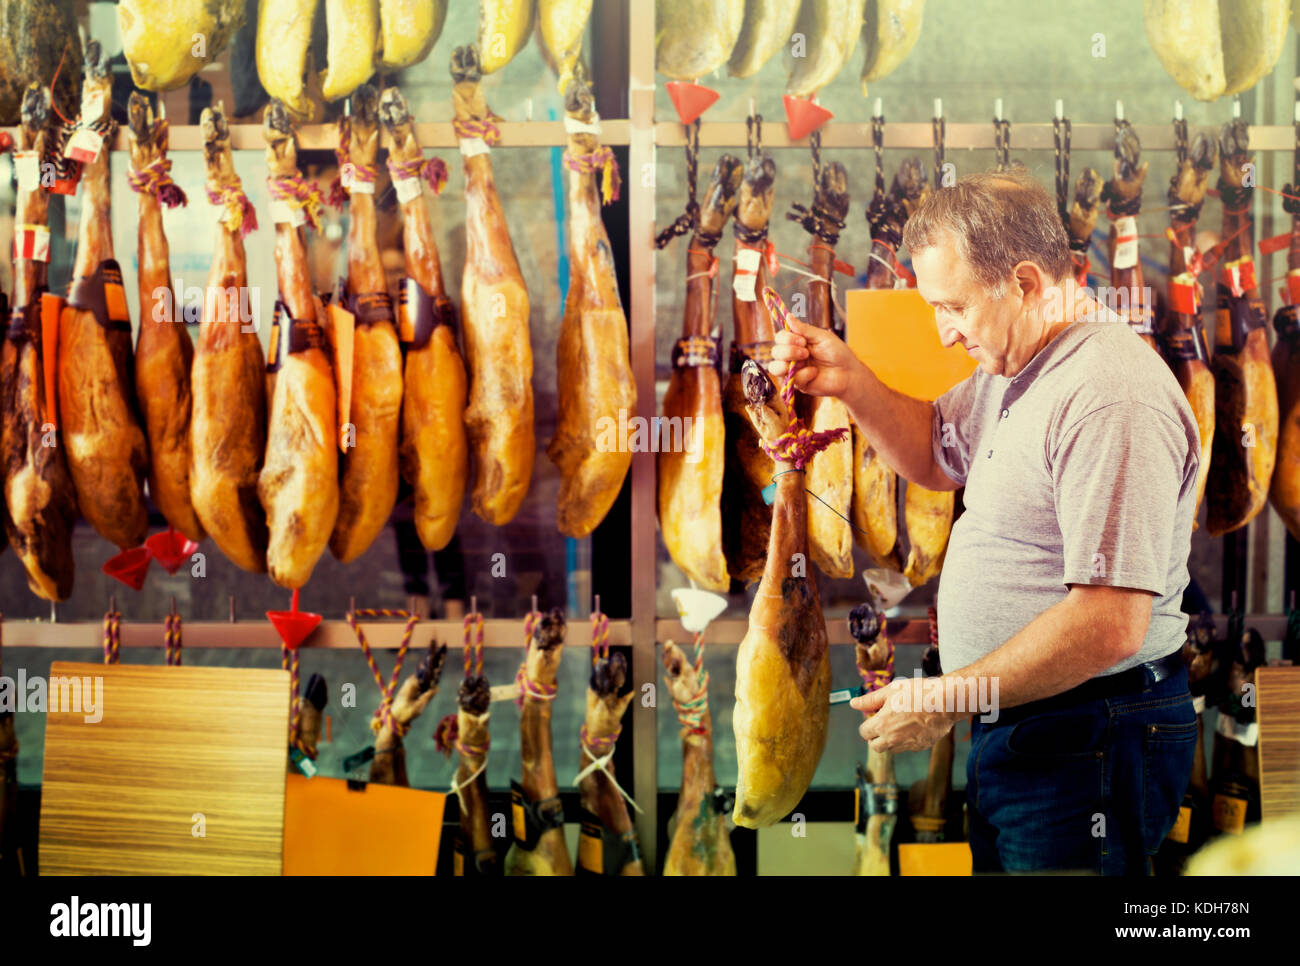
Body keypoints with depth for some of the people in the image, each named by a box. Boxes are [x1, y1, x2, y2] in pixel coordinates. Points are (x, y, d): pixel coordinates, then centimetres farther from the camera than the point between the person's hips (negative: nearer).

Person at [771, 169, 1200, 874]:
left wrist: (949, 700, -20)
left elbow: (1109, 626, -28)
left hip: (1087, 748, -10)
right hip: (1011, 730, 10)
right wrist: (850, 382, 6)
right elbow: (935, 458, 26)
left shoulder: (1110, 398, -24)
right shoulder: (1011, 366, 9)